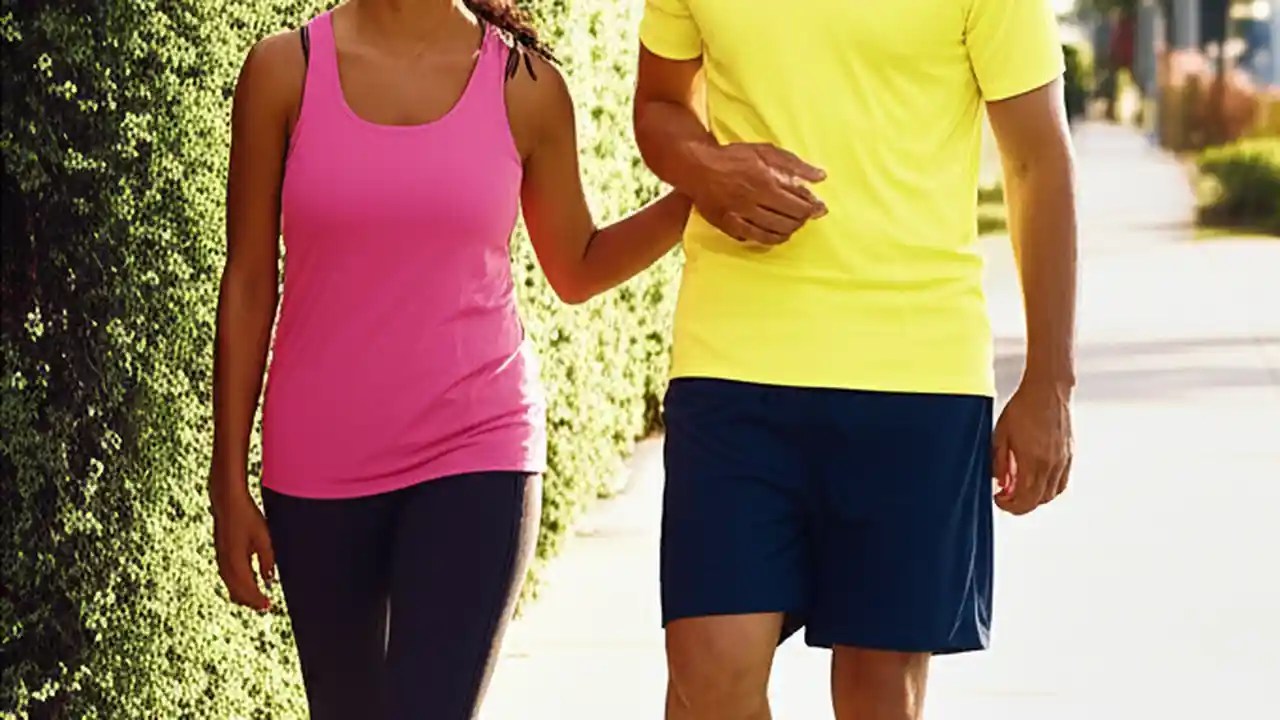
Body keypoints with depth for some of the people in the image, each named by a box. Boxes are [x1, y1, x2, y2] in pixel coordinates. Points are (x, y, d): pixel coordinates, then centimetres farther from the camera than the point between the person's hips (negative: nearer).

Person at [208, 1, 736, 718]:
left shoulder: (525, 86, -1)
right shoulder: (286, 70, -3)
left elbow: (578, 269, 13)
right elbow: (249, 283, 2)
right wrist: (230, 484, 1)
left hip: (474, 452, -1)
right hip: (320, 464, 1)